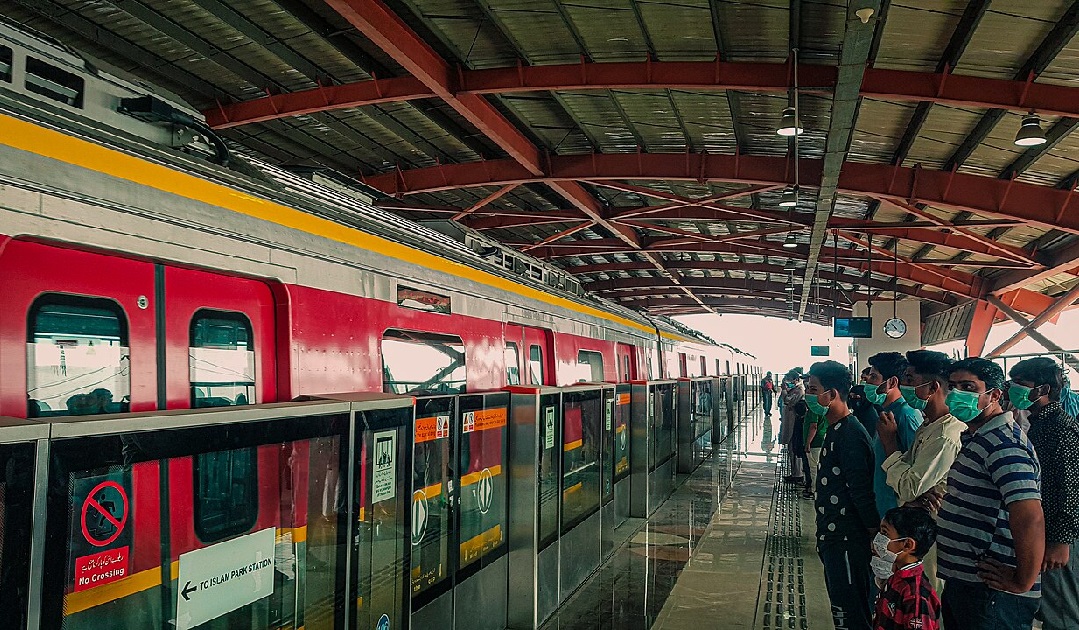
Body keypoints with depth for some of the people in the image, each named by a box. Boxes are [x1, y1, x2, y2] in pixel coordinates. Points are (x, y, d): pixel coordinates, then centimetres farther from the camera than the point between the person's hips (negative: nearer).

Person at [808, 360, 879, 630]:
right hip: (834, 536, 10)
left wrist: (873, 530, -20)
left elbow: (861, 489, -23)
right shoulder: (835, 429, 11)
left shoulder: (850, 434, -22)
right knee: (840, 600, 20)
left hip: (846, 540, -10)